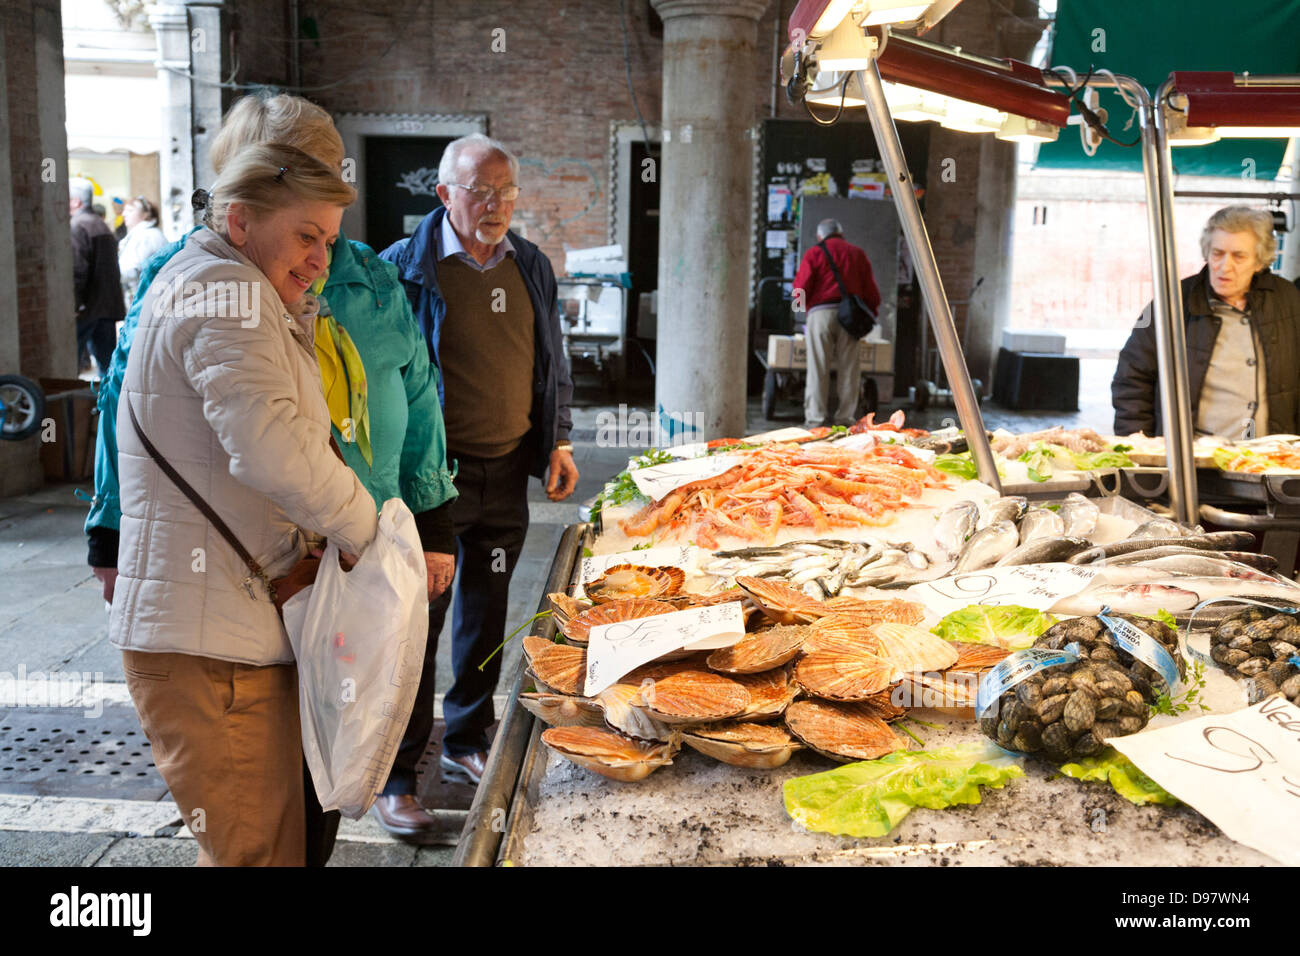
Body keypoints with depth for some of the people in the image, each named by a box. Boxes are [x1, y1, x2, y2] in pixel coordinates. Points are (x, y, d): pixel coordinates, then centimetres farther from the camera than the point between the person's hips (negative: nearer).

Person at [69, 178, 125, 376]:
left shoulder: (76, 227, -11)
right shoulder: (103, 227, 17)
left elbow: (76, 272, -19)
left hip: (85, 309, -8)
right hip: (108, 307, 8)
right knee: (107, 362, 9)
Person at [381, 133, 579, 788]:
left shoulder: (530, 266, 8)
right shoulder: (405, 267, -9)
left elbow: (551, 363, 18)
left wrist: (558, 443, 11)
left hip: (508, 472, 5)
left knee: (486, 613, 15)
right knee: (417, 620, 1)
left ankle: (467, 743, 33)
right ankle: (396, 774, 15)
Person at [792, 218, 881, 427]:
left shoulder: (814, 253, 6)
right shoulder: (858, 254, 17)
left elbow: (801, 290, -2)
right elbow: (872, 293, 12)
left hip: (820, 313, -2)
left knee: (818, 369, -2)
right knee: (848, 369, 4)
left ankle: (815, 419, -3)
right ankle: (845, 419, 4)